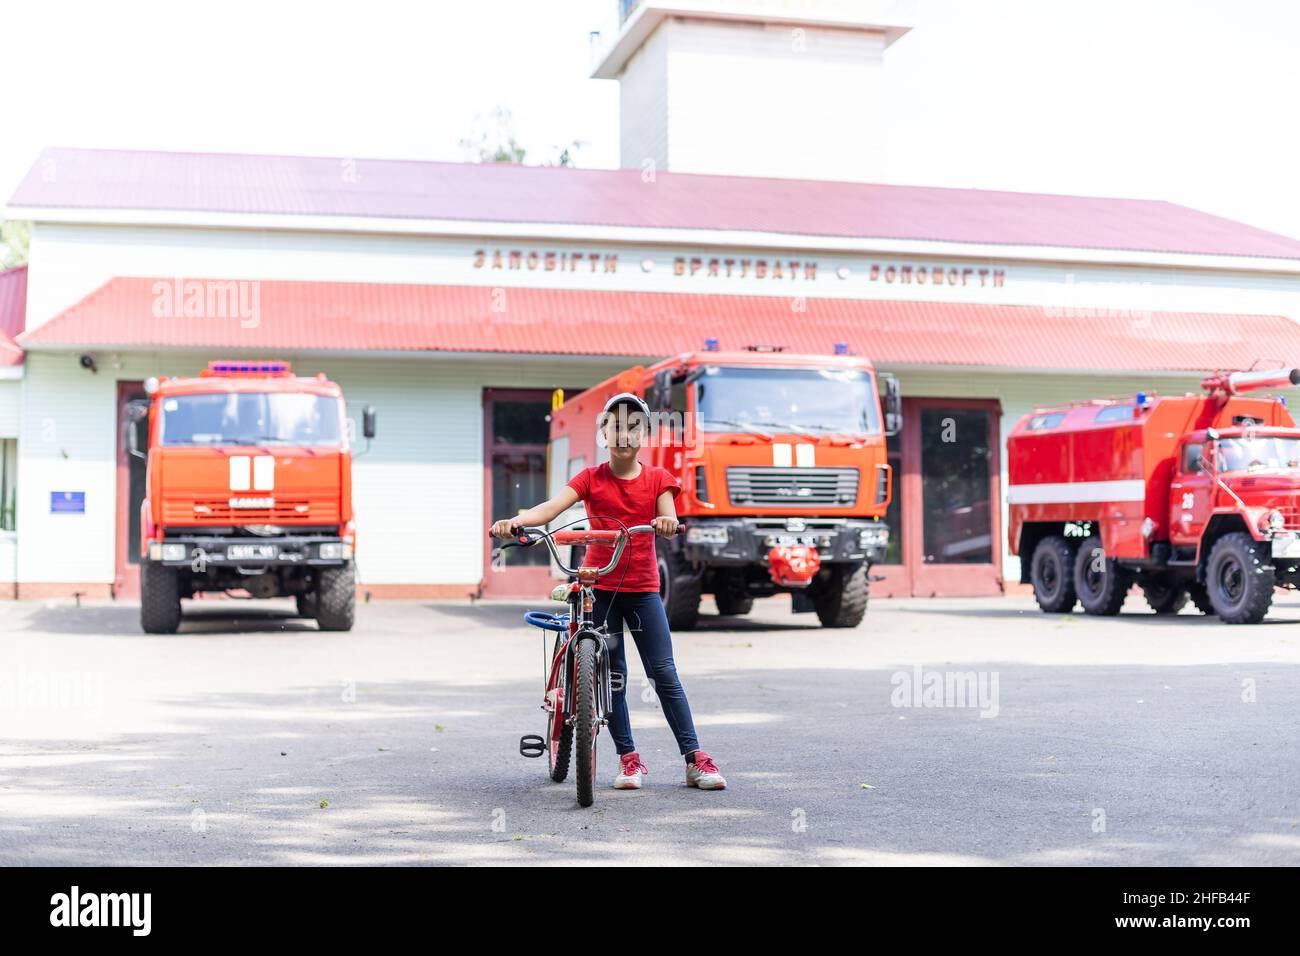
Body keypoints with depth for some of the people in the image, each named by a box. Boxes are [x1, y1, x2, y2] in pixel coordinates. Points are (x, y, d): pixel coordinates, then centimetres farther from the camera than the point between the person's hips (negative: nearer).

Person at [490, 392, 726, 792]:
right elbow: (552, 507, -17)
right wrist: (514, 521, -36)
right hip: (599, 587, 0)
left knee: (664, 673, -2)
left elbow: (668, 518, -14)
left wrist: (666, 523, -40)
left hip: (643, 588, 0)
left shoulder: (657, 478, 2)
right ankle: (628, 758, 13)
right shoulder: (591, 479, -1)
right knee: (611, 675, 2)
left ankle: (695, 758, 2)